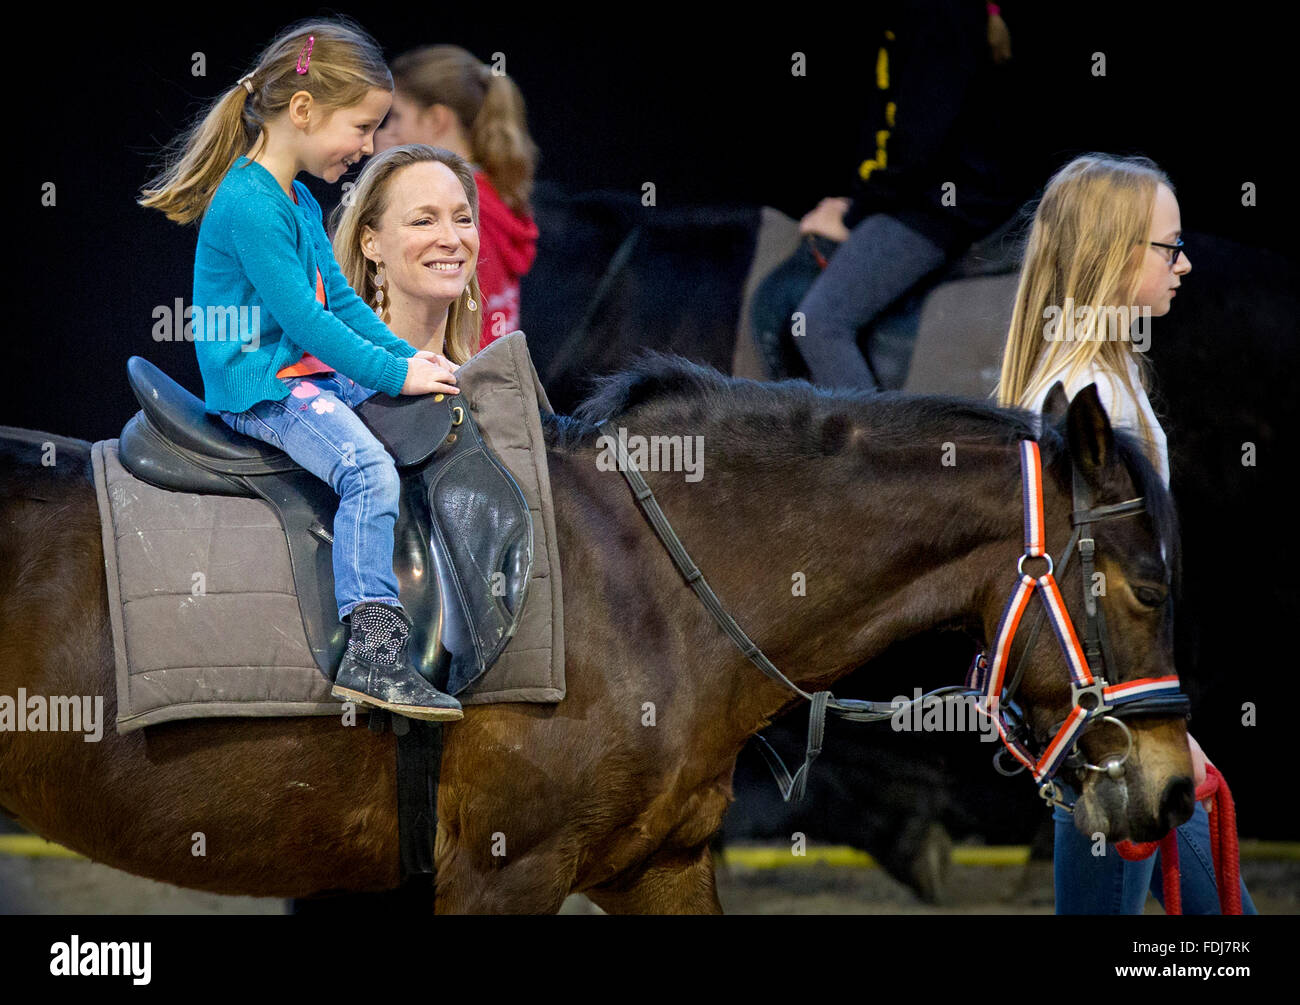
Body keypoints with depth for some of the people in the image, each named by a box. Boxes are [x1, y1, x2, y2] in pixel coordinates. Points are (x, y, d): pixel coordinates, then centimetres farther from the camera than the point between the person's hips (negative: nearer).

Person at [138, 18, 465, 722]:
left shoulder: (298, 202, 15)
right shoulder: (249, 204, -20)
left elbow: (339, 298, 19)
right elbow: (302, 319, -22)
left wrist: (407, 354, 6)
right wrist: (395, 374, -17)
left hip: (314, 369, 11)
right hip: (259, 388, -11)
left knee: (437, 394, 13)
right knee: (369, 470, -28)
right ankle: (371, 653, -35)